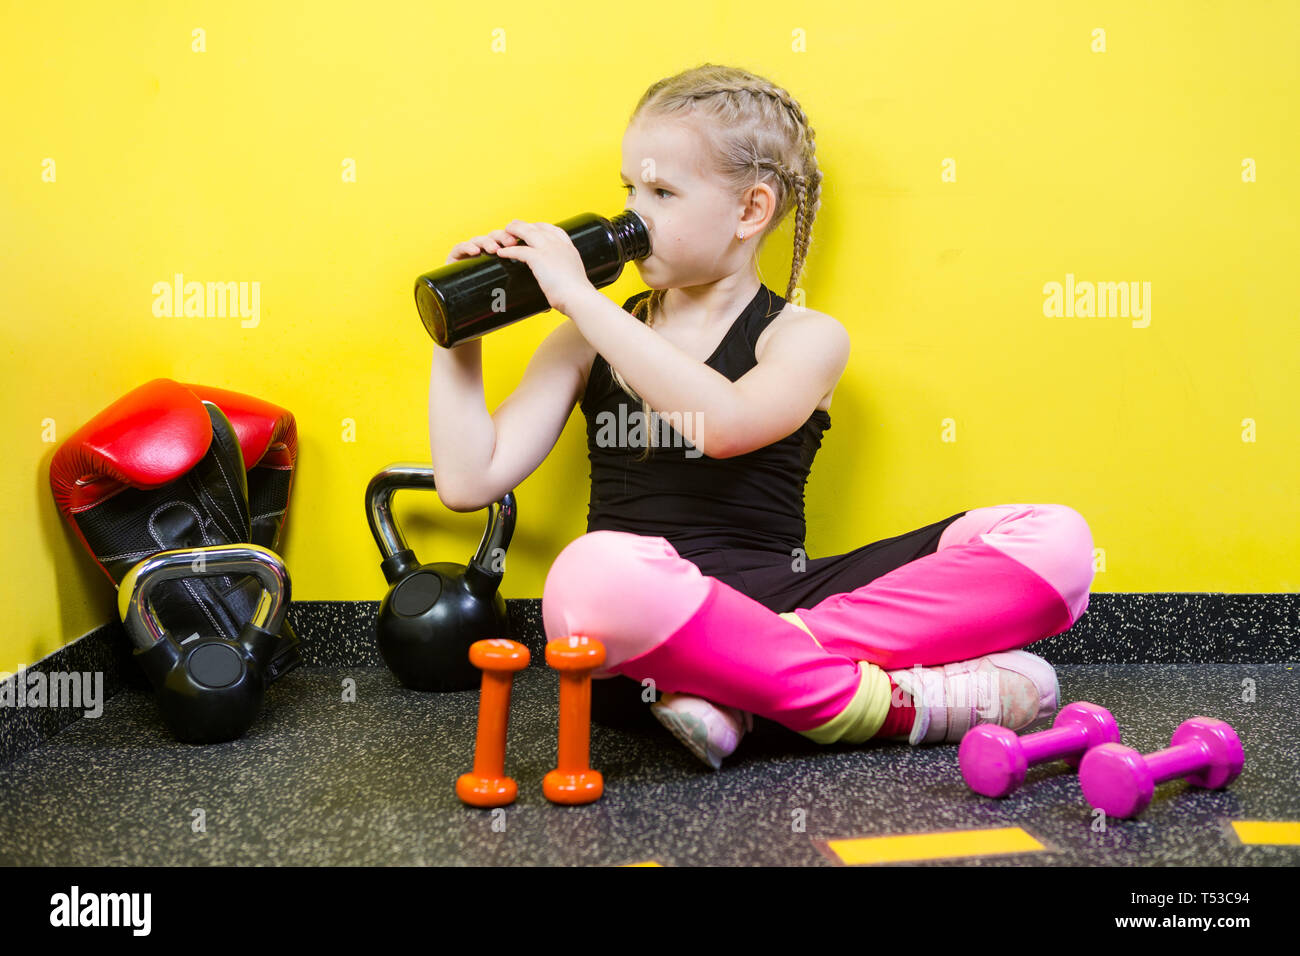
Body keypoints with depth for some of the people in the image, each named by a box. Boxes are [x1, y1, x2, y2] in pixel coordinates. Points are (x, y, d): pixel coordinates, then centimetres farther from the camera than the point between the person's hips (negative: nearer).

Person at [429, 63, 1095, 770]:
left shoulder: (806, 337, 6)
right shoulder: (593, 340, 16)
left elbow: (724, 425, -18)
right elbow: (470, 481, 8)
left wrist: (580, 297, -15)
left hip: (779, 597, 1)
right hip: (644, 609, 0)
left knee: (1055, 539, -17)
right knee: (593, 575, -41)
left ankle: (737, 686, -28)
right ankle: (894, 701, -25)